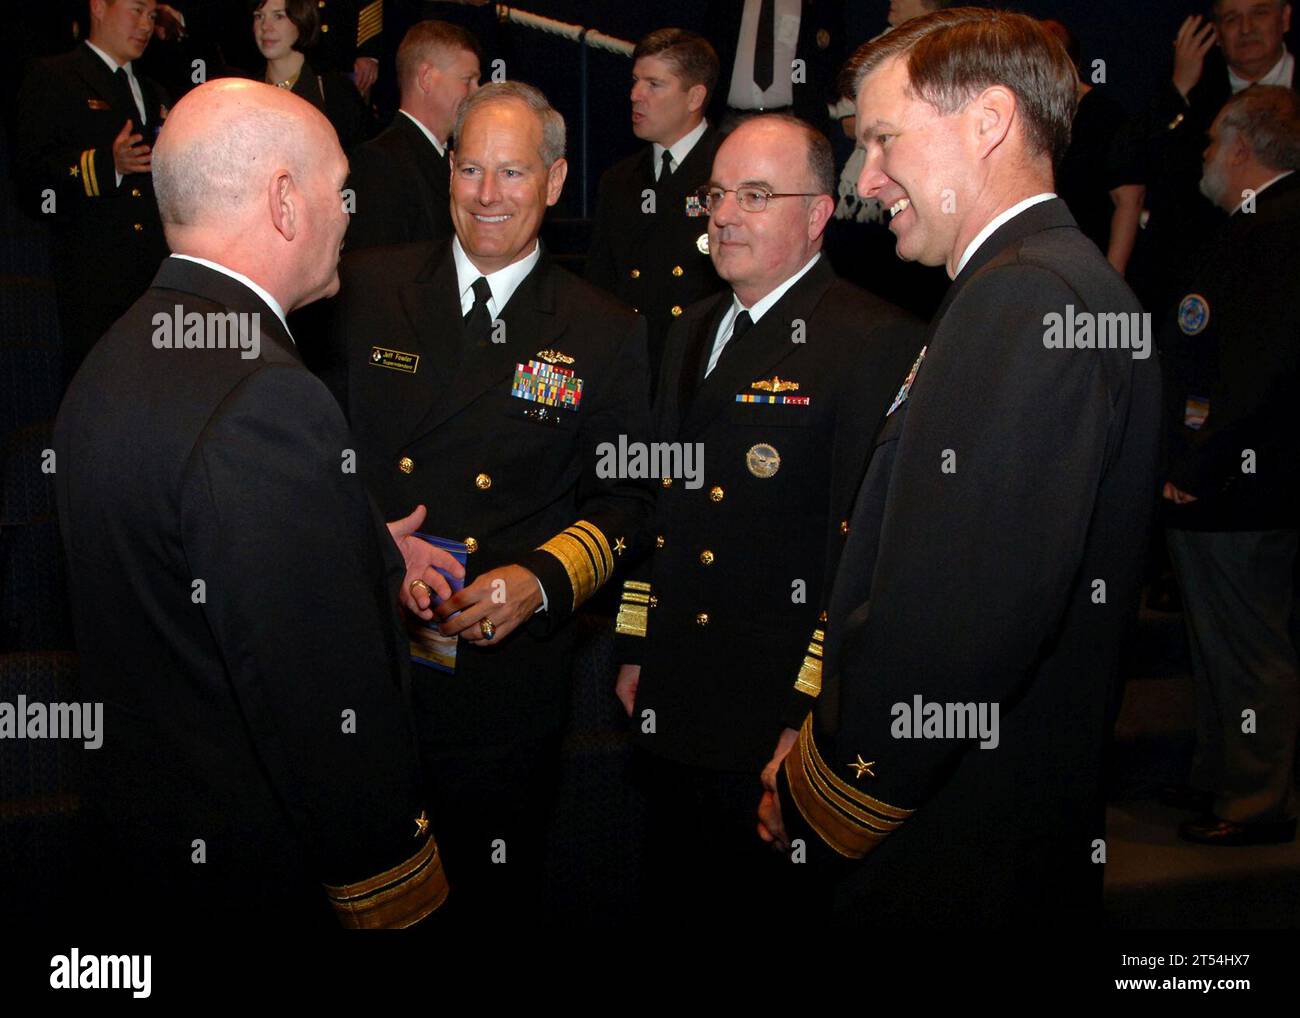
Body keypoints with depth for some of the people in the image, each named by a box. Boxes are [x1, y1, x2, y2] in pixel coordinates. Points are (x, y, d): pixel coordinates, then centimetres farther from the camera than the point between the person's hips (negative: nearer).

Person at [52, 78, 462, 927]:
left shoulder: (116, 358, 3)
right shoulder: (266, 398, -28)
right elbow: (327, 700, -28)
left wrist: (363, 557, 11)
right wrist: (394, 891, -18)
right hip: (261, 870, -8)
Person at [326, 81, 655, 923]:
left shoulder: (607, 333, 1)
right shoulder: (363, 289, 2)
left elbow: (624, 501, 1)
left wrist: (540, 581, -15)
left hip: (509, 672, 0)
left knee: (496, 899, 15)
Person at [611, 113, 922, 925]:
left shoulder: (877, 344, -15)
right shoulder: (695, 331, 12)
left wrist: (814, 716, -19)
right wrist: (636, 649, 15)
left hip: (782, 727, -7)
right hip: (674, 708, 8)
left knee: (766, 898, 10)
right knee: (675, 896, 20)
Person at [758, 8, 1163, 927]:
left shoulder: (1028, 300, -21)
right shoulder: (1044, 287, 12)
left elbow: (962, 618, -30)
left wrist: (809, 798, -15)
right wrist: (823, 742, 6)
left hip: (961, 866, -9)